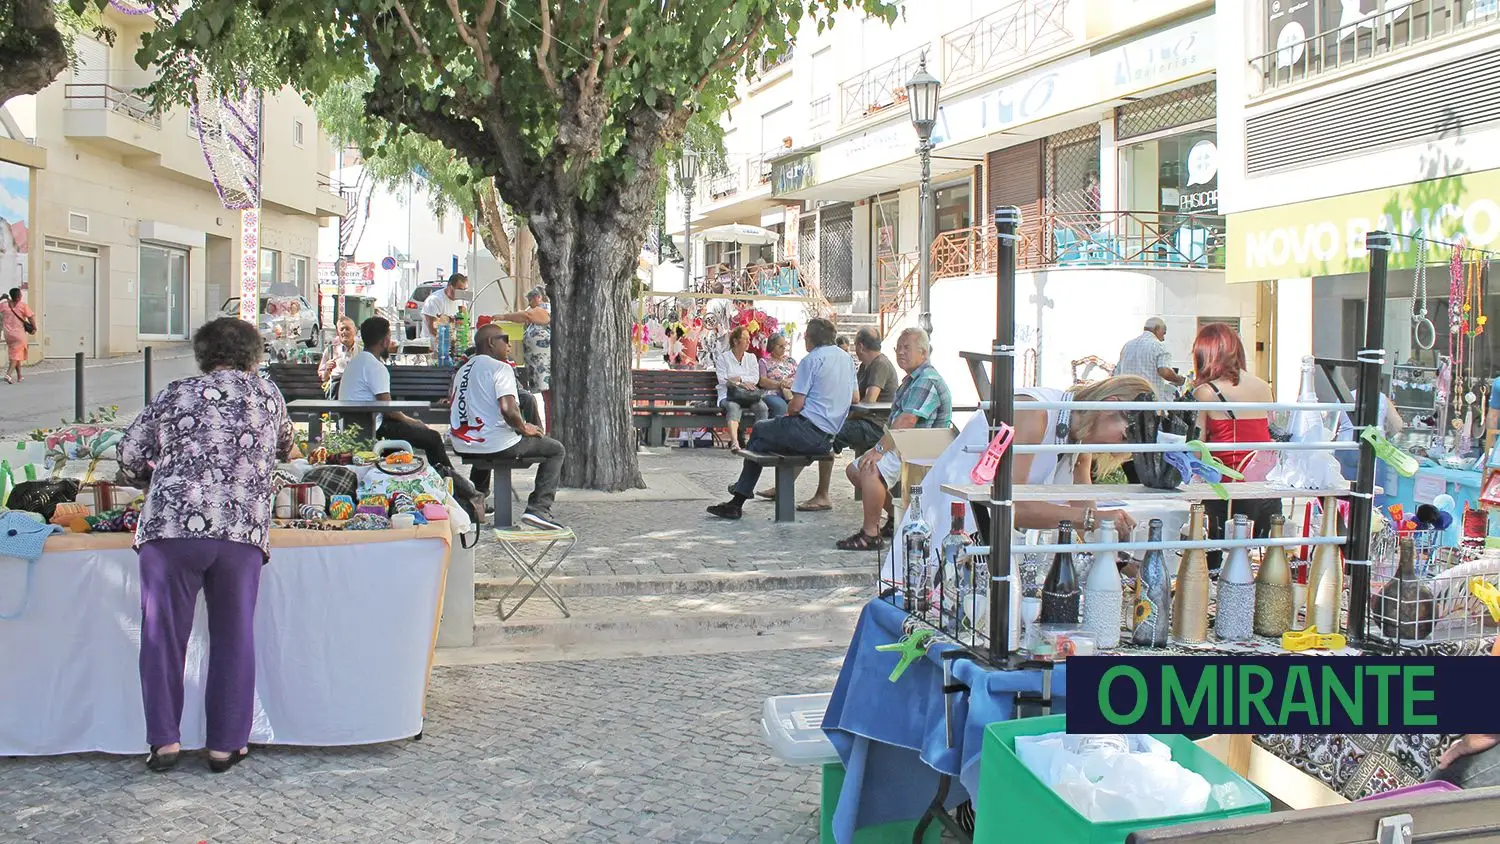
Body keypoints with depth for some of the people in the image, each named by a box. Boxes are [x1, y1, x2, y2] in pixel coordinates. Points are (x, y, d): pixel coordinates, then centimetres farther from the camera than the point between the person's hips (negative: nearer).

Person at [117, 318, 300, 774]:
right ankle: (225, 745, 14)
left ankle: (164, 739, 10)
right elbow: (286, 449, 33)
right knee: (233, 639, 10)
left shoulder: (175, 395, 10)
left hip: (170, 529, -1)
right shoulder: (266, 394, 15)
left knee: (163, 635, 9)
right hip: (242, 531, 1)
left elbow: (130, 458, 12)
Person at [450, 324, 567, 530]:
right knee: (556, 450, 4)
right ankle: (539, 508, -8)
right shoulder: (500, 367, -11)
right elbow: (507, 409, -24)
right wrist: (524, 428, -6)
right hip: (496, 445, -8)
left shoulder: (464, 369, 15)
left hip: (462, 445, 8)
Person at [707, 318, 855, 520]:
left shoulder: (812, 359, -12)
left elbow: (796, 406, -15)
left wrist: (789, 411, 7)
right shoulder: (846, 359, 12)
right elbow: (855, 398, 23)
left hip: (809, 431, -8)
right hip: (829, 438, 8)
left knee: (759, 431, 14)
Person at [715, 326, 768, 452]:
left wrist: (739, 378, -8)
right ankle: (735, 443, -55)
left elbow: (755, 379, 6)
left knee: (762, 407, -29)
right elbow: (723, 380, -5)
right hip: (728, 395, -3)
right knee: (733, 407, -38)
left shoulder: (751, 357, 19)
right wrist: (742, 384, -13)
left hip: (749, 395, 3)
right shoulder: (723, 358, 8)